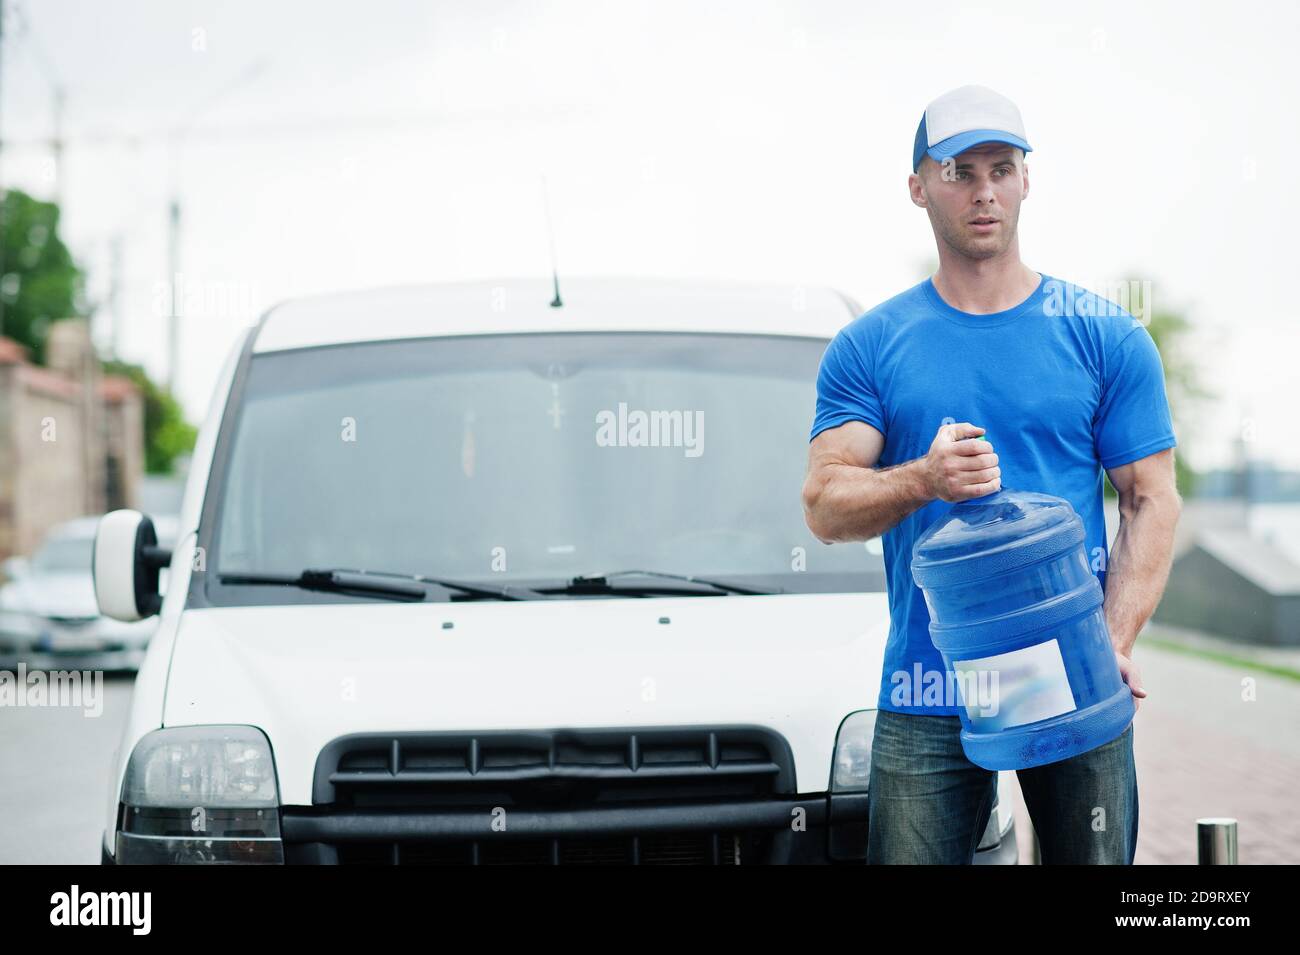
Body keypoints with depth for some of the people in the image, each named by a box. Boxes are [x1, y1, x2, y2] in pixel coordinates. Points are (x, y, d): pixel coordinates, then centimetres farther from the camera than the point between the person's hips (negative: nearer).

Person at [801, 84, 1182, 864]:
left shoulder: (1106, 337, 6)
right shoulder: (869, 347, 7)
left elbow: (1152, 502, 3)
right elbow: (825, 508, 1)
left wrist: (1116, 642, -11)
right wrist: (922, 480, -19)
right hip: (924, 699, 0)